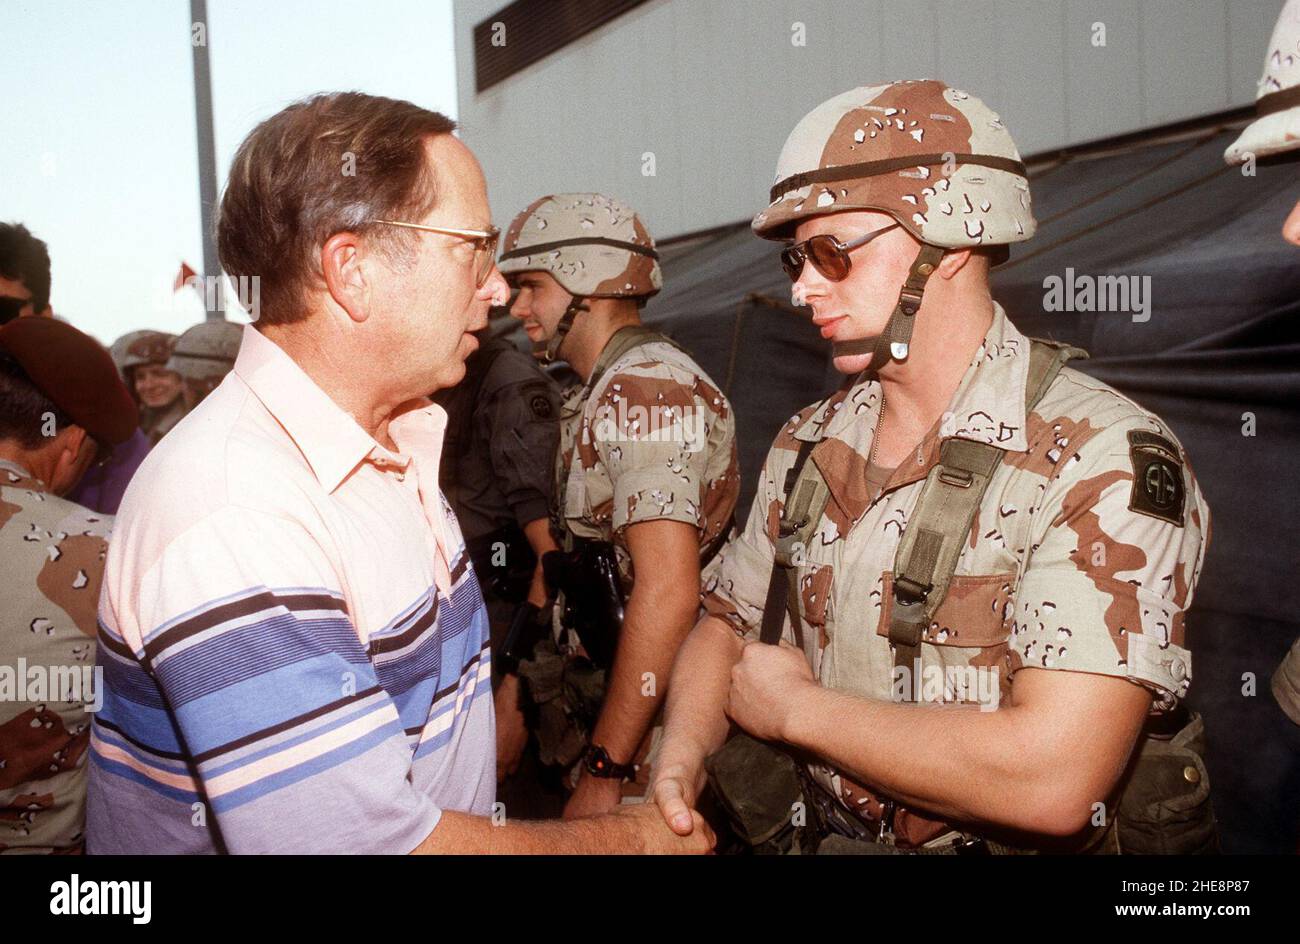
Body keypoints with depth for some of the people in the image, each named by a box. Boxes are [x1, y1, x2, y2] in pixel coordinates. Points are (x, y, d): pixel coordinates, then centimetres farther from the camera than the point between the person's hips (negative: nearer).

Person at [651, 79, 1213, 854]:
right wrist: (682, 753, -8)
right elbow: (726, 623, 12)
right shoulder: (808, 445, 4)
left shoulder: (1104, 460, -18)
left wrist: (794, 707, -15)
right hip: (820, 834, 5)